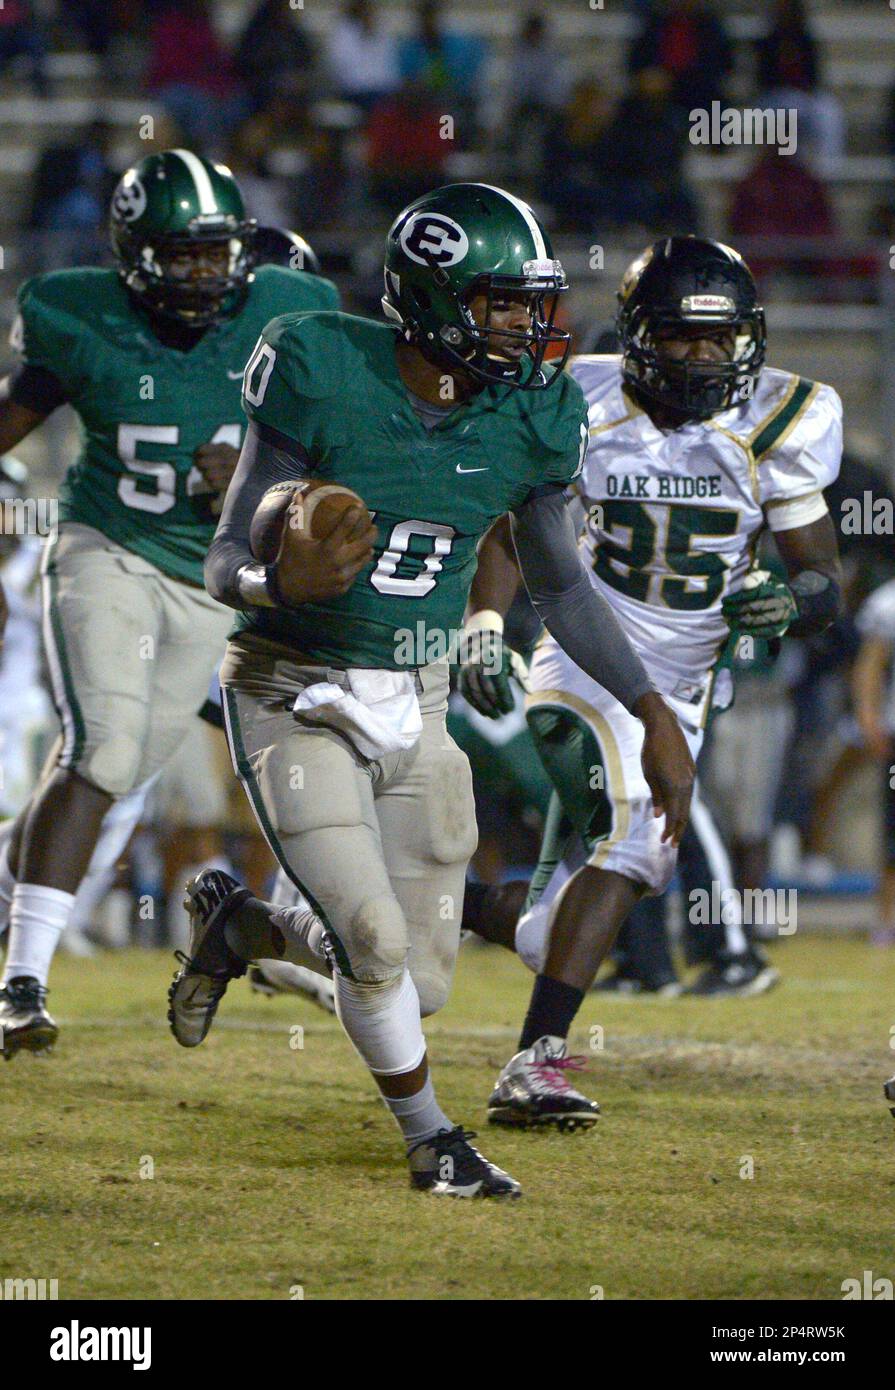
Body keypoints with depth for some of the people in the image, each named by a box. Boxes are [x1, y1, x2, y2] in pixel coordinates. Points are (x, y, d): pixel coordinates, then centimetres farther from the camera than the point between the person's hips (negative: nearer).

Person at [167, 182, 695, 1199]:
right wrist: (285, 584, -38)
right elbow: (225, 566, -15)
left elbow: (560, 588, 10)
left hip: (414, 701, 5)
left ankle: (236, 927, 33)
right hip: (296, 696, -5)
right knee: (376, 941, -16)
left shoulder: (528, 416, -5)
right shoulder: (324, 379, -19)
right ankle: (429, 1138, 13)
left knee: (419, 984, 4)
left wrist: (653, 714, 5)